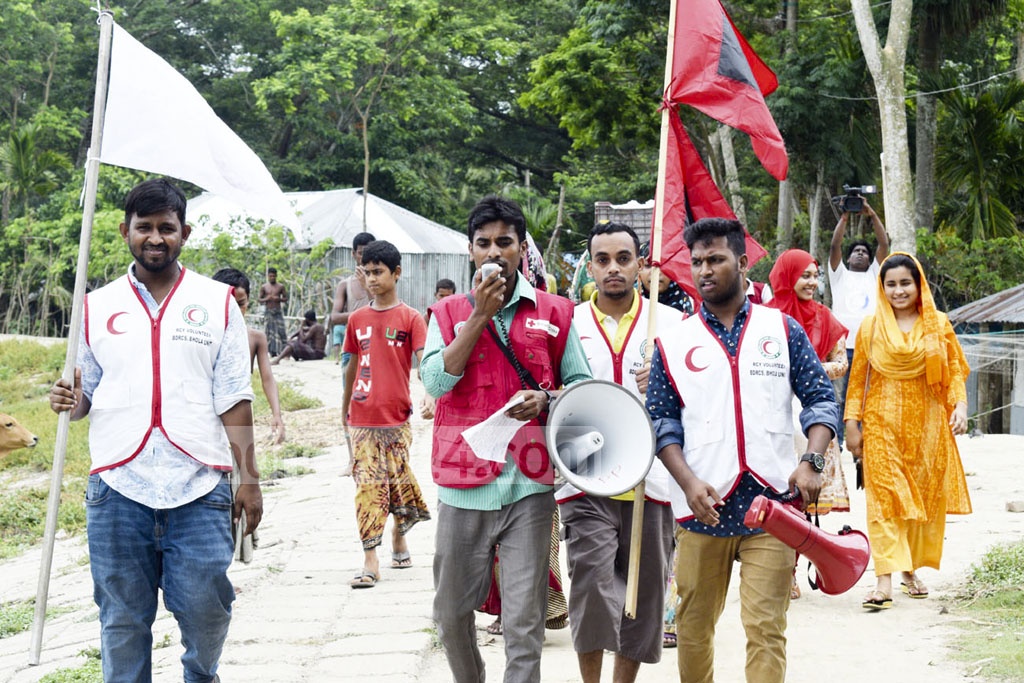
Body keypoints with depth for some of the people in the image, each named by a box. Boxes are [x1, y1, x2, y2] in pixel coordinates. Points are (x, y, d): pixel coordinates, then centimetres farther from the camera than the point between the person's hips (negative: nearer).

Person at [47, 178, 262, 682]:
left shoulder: (217, 302, 9)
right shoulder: (97, 307, 12)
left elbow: (234, 400, 6)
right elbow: (85, 394, 17)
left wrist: (249, 479, 1)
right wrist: (69, 402, -7)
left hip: (200, 487, -1)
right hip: (118, 488, 1)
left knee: (206, 611, -1)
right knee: (122, 620, 4)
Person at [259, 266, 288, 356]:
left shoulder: (281, 286, 4)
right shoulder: (263, 287, 5)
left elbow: (286, 298, 7)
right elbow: (260, 299, 7)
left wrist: (279, 299, -13)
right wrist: (266, 299, -14)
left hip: (278, 311, -1)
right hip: (268, 312, 1)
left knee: (281, 331, -8)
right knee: (270, 331, -1)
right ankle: (273, 352, 2)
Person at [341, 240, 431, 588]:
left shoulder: (410, 318, -2)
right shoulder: (357, 319, 9)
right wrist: (345, 406, 24)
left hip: (396, 416, -2)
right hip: (362, 418, 2)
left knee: (399, 480, 3)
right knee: (368, 486, -2)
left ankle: (399, 536, 29)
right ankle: (370, 561, -3)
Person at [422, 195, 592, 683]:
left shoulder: (553, 313, 7)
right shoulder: (448, 313, 8)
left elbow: (581, 384, 11)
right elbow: (436, 381, -7)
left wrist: (546, 399, -10)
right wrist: (479, 315, -10)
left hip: (528, 483, -1)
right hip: (464, 484, 1)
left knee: (524, 620, -4)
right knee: (451, 612, 11)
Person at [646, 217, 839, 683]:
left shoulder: (782, 329, 8)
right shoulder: (674, 343, 8)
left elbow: (821, 400, 7)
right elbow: (662, 422, 5)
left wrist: (810, 462, -10)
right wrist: (688, 482, -9)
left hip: (771, 502, -1)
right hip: (703, 505, 1)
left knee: (766, 627, -5)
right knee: (693, 625, 10)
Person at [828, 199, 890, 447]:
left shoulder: (874, 275, 20)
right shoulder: (840, 275, 18)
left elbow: (884, 244, 9)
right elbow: (834, 246, 3)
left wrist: (872, 215, 0)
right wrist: (844, 218, -5)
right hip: (842, 345, -1)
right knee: (837, 399, -3)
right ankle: (833, 445, -1)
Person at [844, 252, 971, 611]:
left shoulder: (939, 325, 5)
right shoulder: (871, 326, 4)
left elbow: (954, 371, 7)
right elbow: (858, 378, 6)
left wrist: (960, 405, -10)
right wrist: (852, 423, 1)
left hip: (927, 423, 2)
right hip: (883, 423, -1)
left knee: (926, 497, 5)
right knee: (885, 497, -9)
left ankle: (911, 570, 20)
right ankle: (884, 580, -14)